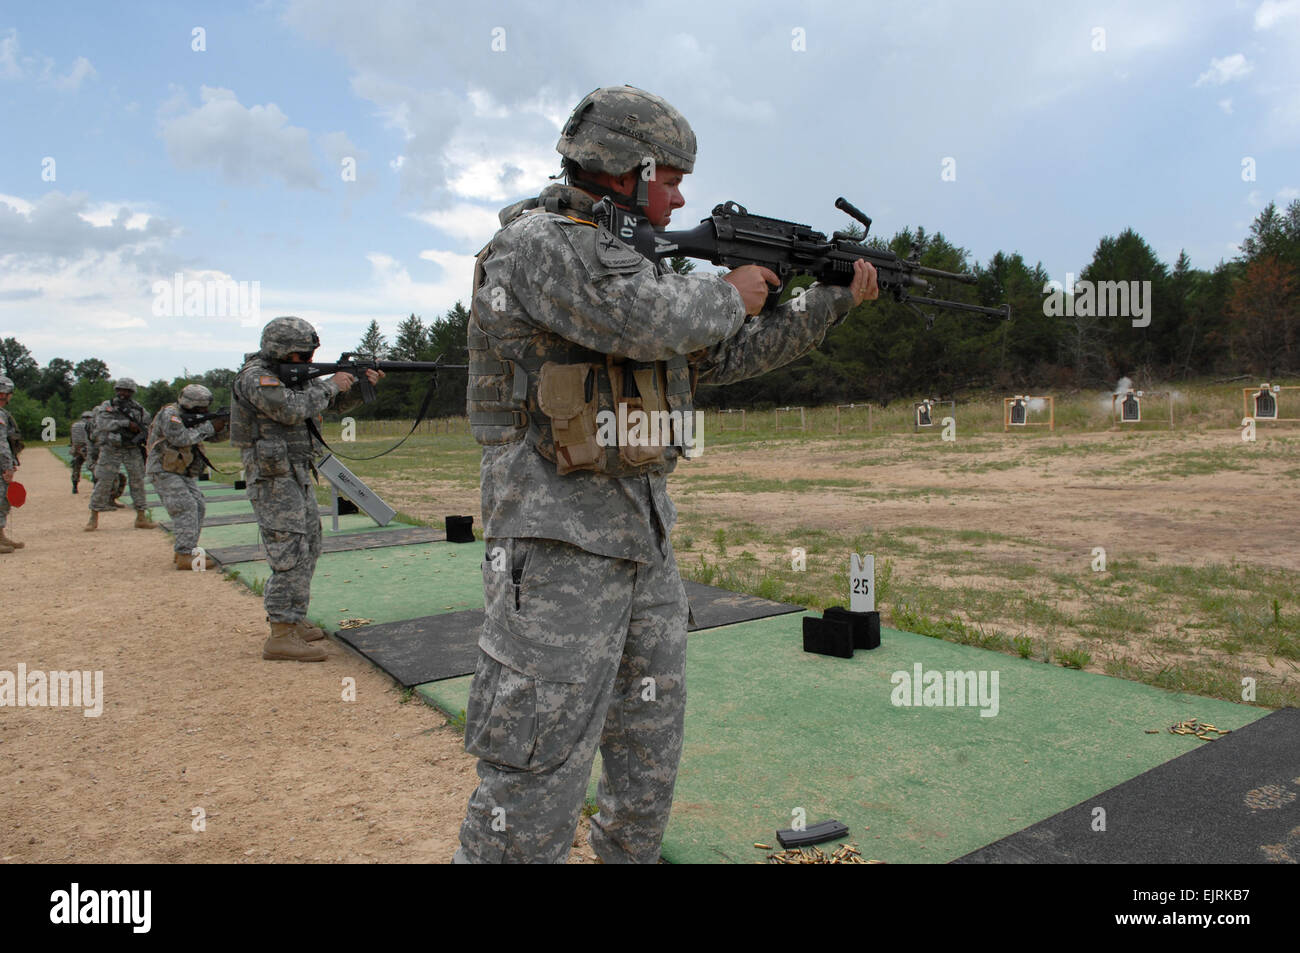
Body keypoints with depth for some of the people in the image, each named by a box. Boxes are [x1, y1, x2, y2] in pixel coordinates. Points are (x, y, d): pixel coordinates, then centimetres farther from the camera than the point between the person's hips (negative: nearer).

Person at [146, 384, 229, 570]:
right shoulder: (169, 414, -15)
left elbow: (216, 436, 10)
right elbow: (181, 438, -27)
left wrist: (227, 424, -10)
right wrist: (209, 427, -22)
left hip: (184, 473, 9)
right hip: (164, 472, -9)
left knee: (198, 507, 2)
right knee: (186, 508, -18)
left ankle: (186, 551, 10)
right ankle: (184, 556, -20)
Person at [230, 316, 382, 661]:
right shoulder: (255, 377, -13)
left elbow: (337, 402, 17)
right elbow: (292, 409, -27)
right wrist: (330, 385, -15)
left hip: (297, 475, 10)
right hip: (272, 478, -10)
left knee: (307, 549, 14)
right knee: (290, 554, -12)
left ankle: (294, 622, 22)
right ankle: (280, 637, -10)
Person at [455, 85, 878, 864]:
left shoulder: (633, 262, 18)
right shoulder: (537, 242, -9)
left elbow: (726, 357, 20)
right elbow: (646, 322, -23)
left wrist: (835, 302, 19)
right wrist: (731, 294, -4)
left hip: (645, 534, 9)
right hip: (561, 540, -9)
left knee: (651, 751, 17)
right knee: (537, 777, -4)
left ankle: (630, 854, 35)